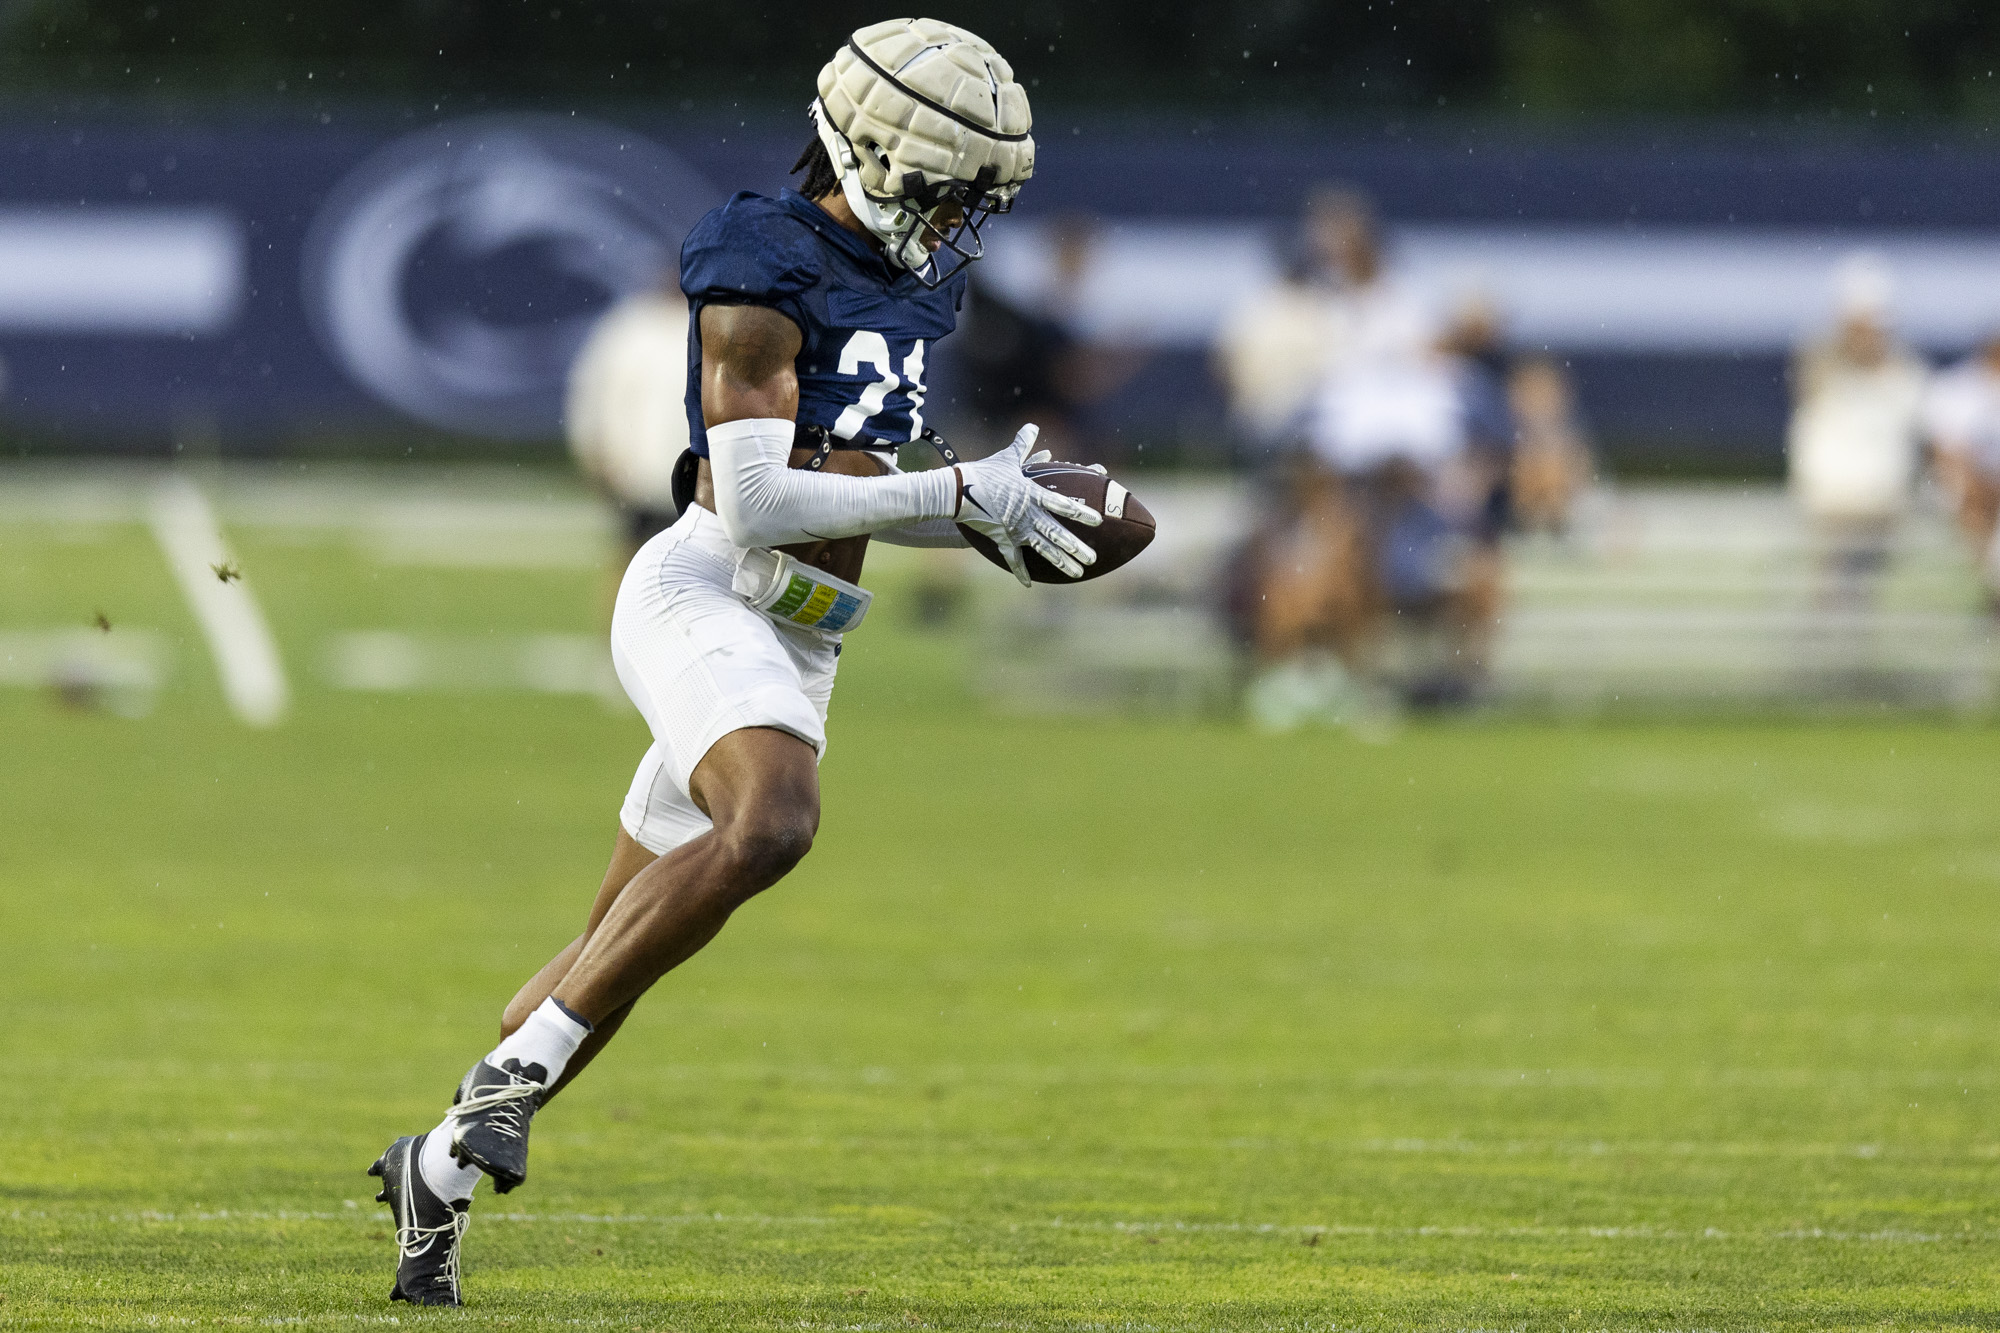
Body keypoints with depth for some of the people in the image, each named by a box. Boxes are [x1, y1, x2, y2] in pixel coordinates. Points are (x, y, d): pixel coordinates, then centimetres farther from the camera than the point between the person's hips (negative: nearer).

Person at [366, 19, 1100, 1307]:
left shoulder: (900, 284, 15)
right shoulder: (764, 270, -13)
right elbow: (757, 501, -19)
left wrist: (997, 520, 10)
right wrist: (960, 495, -16)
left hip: (800, 644, 9)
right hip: (704, 594, -9)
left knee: (632, 941, 11)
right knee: (776, 818, -35)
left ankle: (443, 1166, 26)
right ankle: (516, 1068, -28)